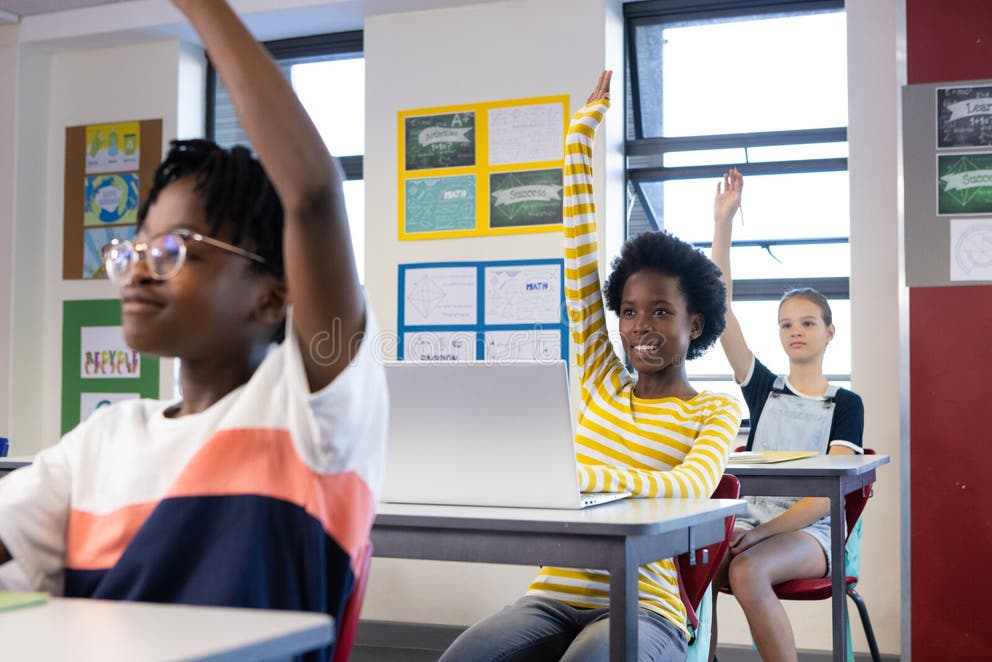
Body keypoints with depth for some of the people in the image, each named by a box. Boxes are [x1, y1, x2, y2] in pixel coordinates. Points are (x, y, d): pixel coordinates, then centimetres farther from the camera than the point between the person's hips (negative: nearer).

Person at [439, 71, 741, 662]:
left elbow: (692, 487, -18)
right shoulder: (602, 381, 14)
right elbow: (580, 247, 13)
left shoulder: (716, 410, 5)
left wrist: (574, 476, -33)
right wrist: (584, 130, 13)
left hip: (640, 611, -3)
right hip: (553, 599, 3)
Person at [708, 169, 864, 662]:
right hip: (751, 524, 3)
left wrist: (764, 530, -21)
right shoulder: (763, 389, 12)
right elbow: (719, 307, 4)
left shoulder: (846, 405, 4)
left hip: (809, 532, -3)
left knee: (747, 572, -35)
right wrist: (722, 223, -2)